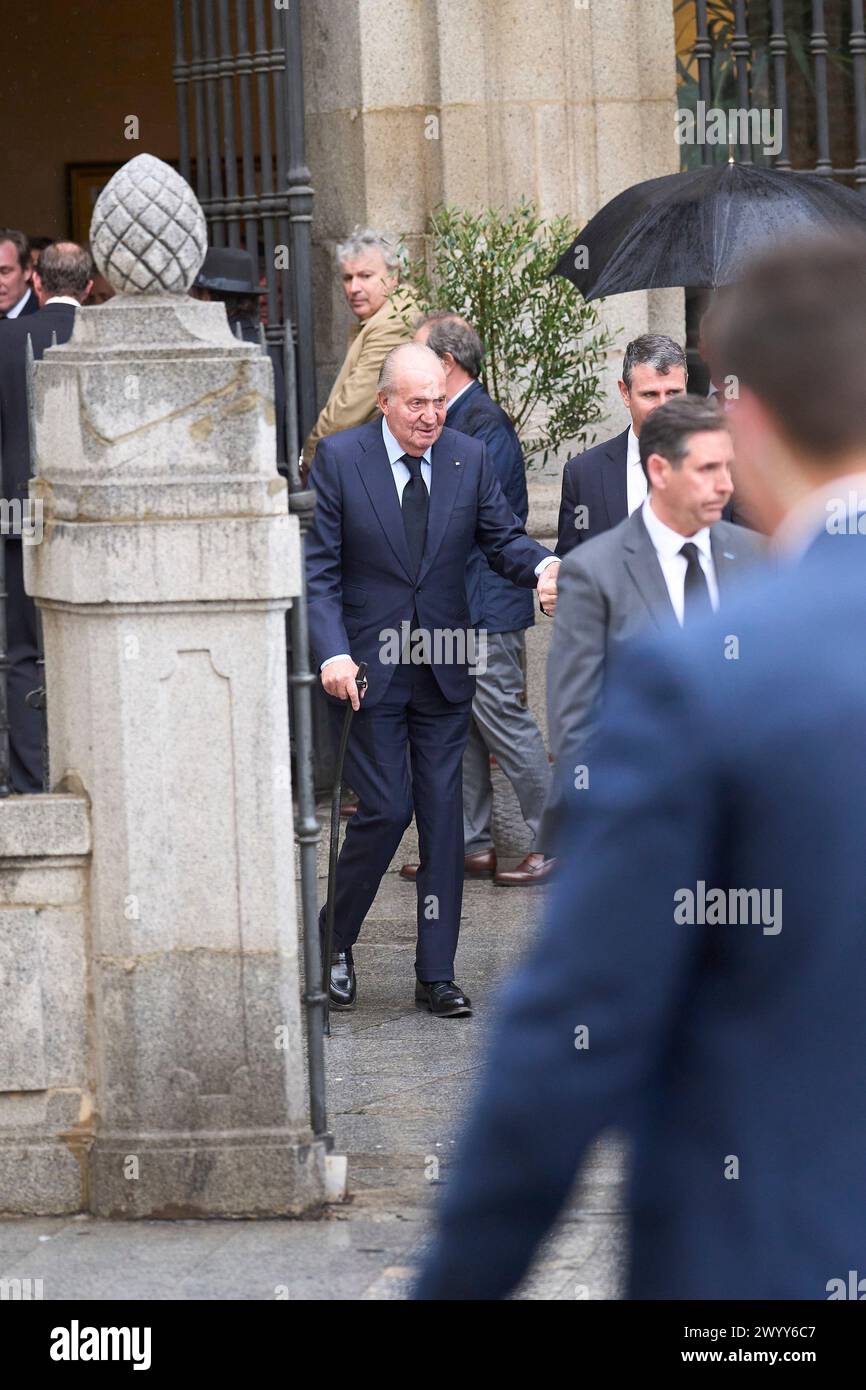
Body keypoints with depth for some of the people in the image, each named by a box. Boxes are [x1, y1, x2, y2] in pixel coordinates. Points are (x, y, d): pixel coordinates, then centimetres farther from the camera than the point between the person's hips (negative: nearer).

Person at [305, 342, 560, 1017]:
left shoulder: (470, 457, 4)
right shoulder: (339, 457, -5)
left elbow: (503, 536, 5)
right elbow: (319, 567, -5)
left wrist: (541, 567, -18)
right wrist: (332, 652, -17)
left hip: (444, 668, 3)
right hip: (369, 667, -3)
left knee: (443, 813, 4)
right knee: (386, 809, -7)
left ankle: (437, 973, 10)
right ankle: (334, 942, 16)